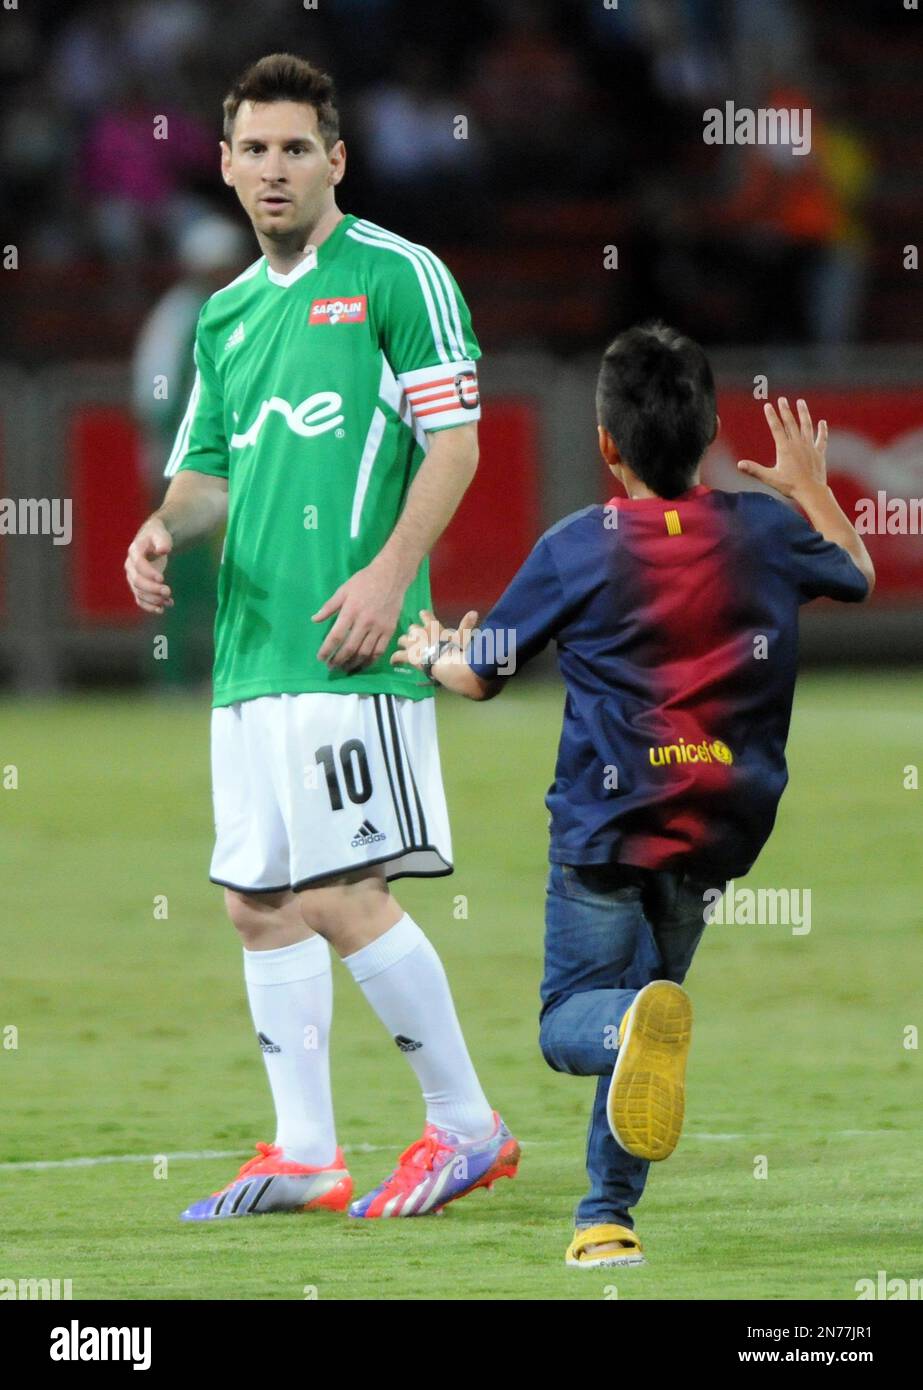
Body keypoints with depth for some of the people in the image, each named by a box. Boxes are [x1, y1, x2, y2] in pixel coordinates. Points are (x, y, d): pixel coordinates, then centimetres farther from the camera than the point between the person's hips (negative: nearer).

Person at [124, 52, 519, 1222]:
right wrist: (166, 530, -1)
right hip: (249, 646, 8)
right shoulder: (227, 314, 18)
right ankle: (303, 1156, 14)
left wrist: (389, 574, -17)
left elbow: (456, 440, -7)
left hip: (348, 648, -8)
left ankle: (467, 1127, 0)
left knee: (340, 899, -11)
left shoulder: (397, 276, -3)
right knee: (257, 903, 7)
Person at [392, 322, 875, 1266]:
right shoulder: (763, 529, -2)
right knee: (643, 999, 20)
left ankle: (637, 1029, -31)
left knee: (570, 1023, 5)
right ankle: (606, 1216, 14)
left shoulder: (576, 548, -9)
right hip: (717, 833, 3)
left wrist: (431, 654, 24)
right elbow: (857, 574, 21)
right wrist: (809, 487, 37)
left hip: (604, 828, -3)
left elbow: (483, 676, 1)